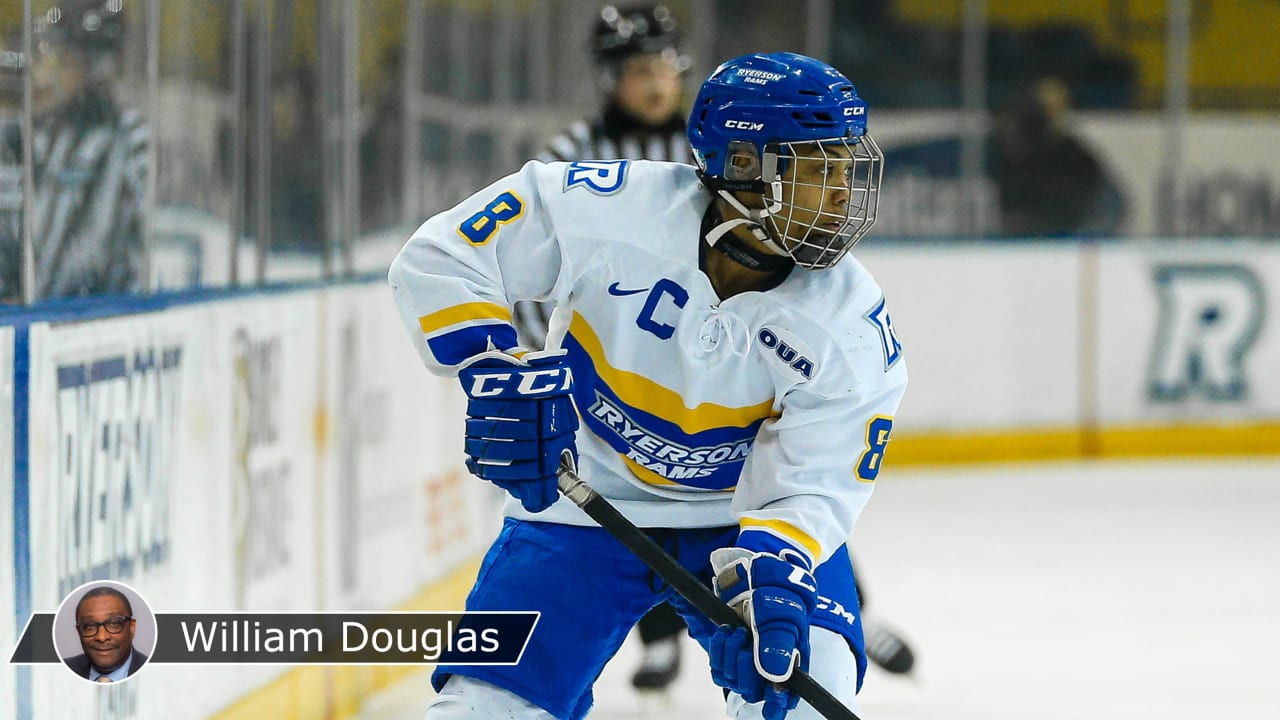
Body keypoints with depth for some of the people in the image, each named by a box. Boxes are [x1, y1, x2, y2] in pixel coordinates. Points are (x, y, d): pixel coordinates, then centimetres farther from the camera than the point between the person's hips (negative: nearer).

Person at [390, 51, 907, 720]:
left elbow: (810, 490, -21)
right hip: (582, 503, 0)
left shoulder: (851, 328, -20)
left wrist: (767, 584, -41)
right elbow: (435, 261, -16)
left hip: (742, 513, 1)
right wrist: (495, 370, -30)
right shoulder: (605, 208, -24)